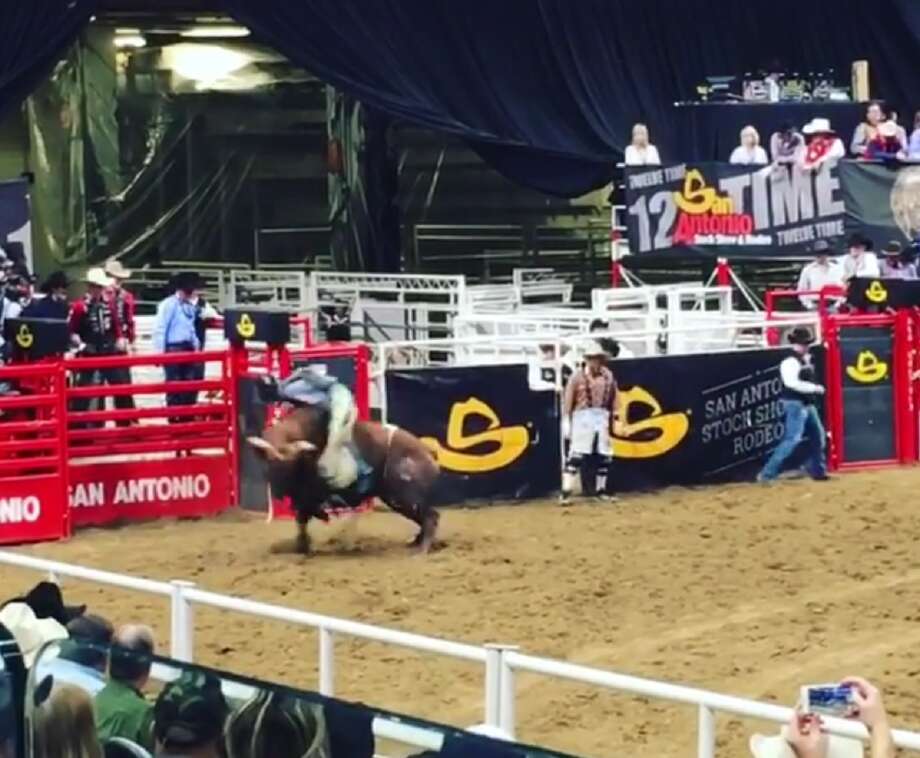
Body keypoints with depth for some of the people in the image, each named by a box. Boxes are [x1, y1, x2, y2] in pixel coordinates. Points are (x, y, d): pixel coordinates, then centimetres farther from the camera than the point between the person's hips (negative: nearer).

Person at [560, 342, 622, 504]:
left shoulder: (608, 376, 9)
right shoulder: (577, 377, -3)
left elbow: (614, 398, 13)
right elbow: (568, 401, -4)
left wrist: (616, 418, 7)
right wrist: (566, 422, -8)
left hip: (602, 417, 5)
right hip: (583, 416, -5)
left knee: (605, 456, 8)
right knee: (576, 455, -13)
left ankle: (600, 490, 22)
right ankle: (566, 493, -17)